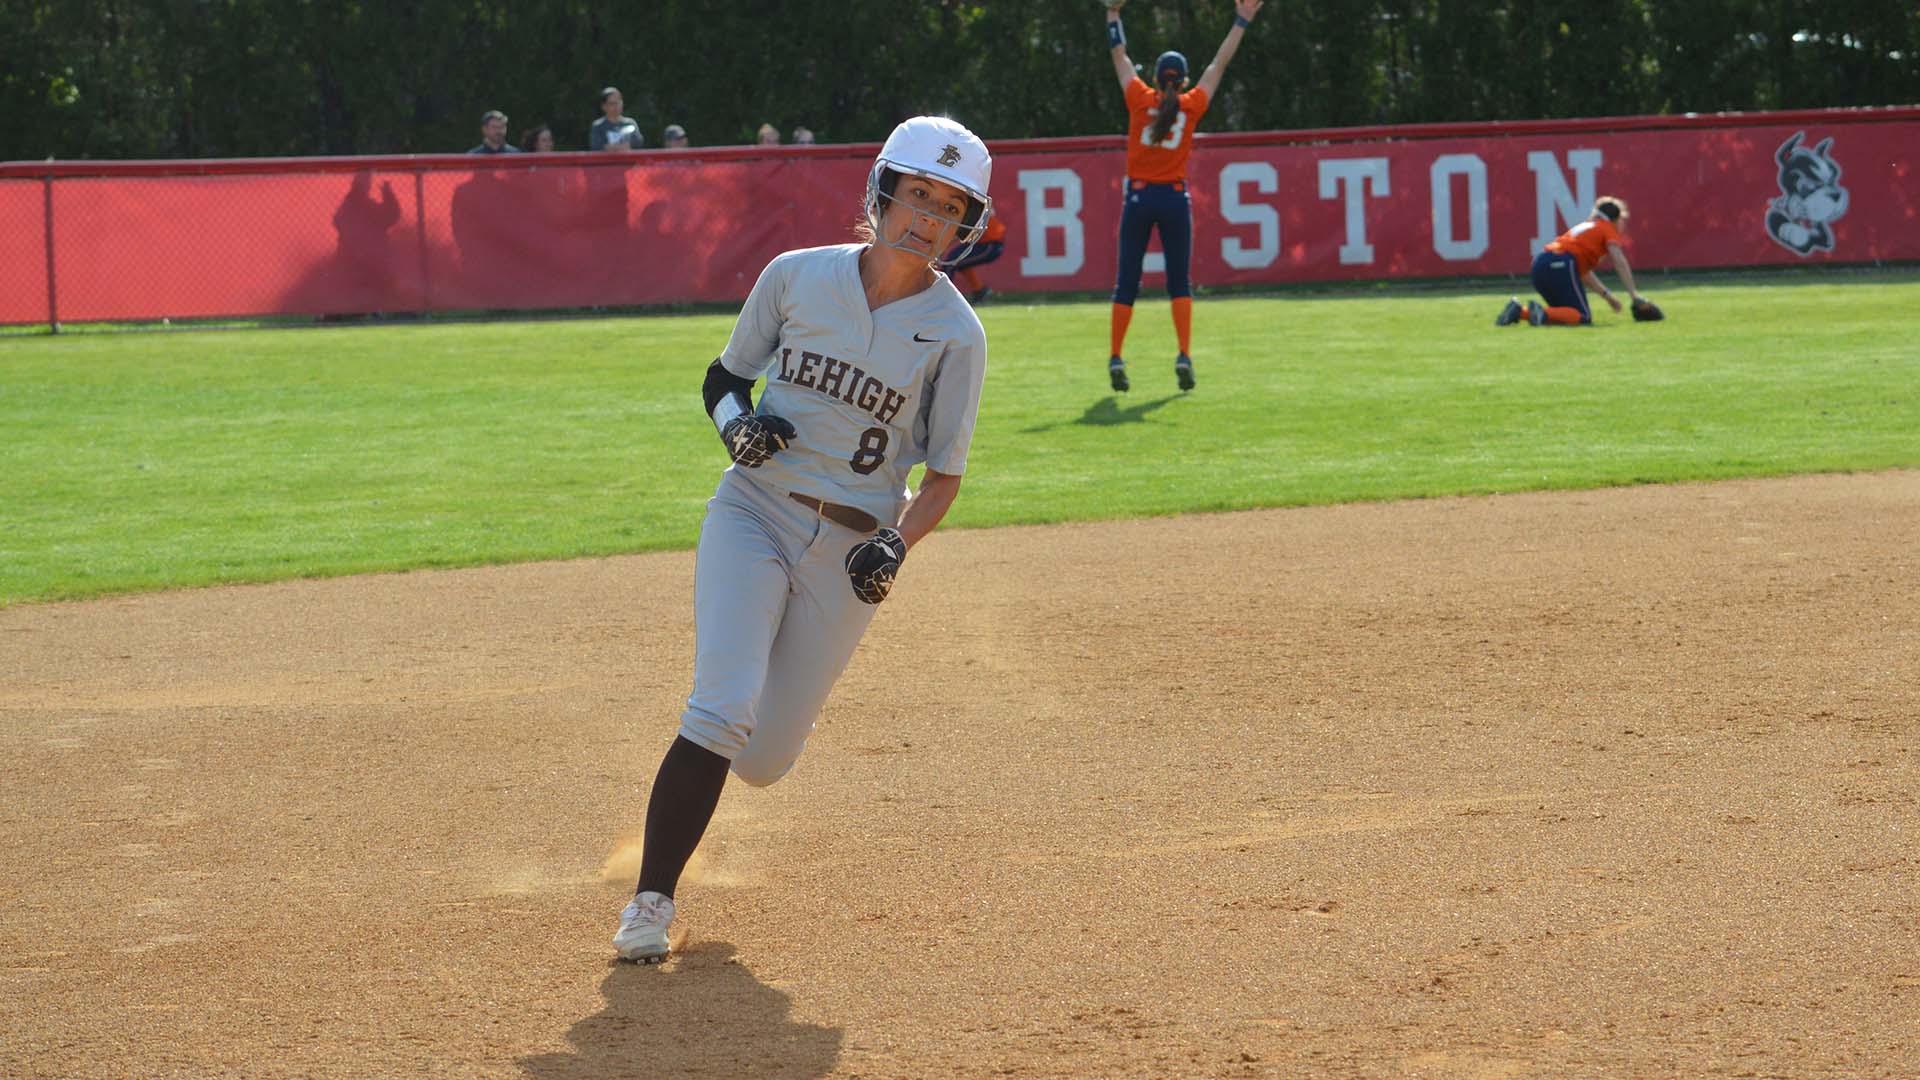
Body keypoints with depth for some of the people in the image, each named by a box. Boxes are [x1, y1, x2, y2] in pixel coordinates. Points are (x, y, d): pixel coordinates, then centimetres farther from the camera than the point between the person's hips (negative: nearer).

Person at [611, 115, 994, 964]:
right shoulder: (798, 277, -1)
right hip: (754, 515, -1)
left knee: (763, 761, 3)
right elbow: (724, 376, 11)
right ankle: (651, 901, -10)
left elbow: (944, 476, 0)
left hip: (852, 552, 1)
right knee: (721, 714, -21)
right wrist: (737, 423, -11)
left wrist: (897, 545, -18)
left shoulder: (955, 334, -4)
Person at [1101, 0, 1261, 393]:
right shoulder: (1191, 106, -1)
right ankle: (1184, 355, -11)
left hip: (1139, 198, 0)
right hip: (1175, 198, 0)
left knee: (1127, 282, 6)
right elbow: (1219, 64, 7)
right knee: (1179, 282, 4)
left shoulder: (1140, 100, -3)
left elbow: (1119, 55, 7)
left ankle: (1116, 359, 3)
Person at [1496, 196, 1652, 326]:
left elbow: (1583, 272, 33)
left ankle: (1520, 311, 2)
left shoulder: (1586, 226, 33)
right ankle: (1543, 314, -28)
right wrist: (1634, 294, -6)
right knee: (1583, 318, -6)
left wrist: (1607, 296, 33)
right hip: (1561, 264, -8)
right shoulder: (1609, 229, 11)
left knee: (1566, 313, 21)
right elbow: (1619, 262, -5)